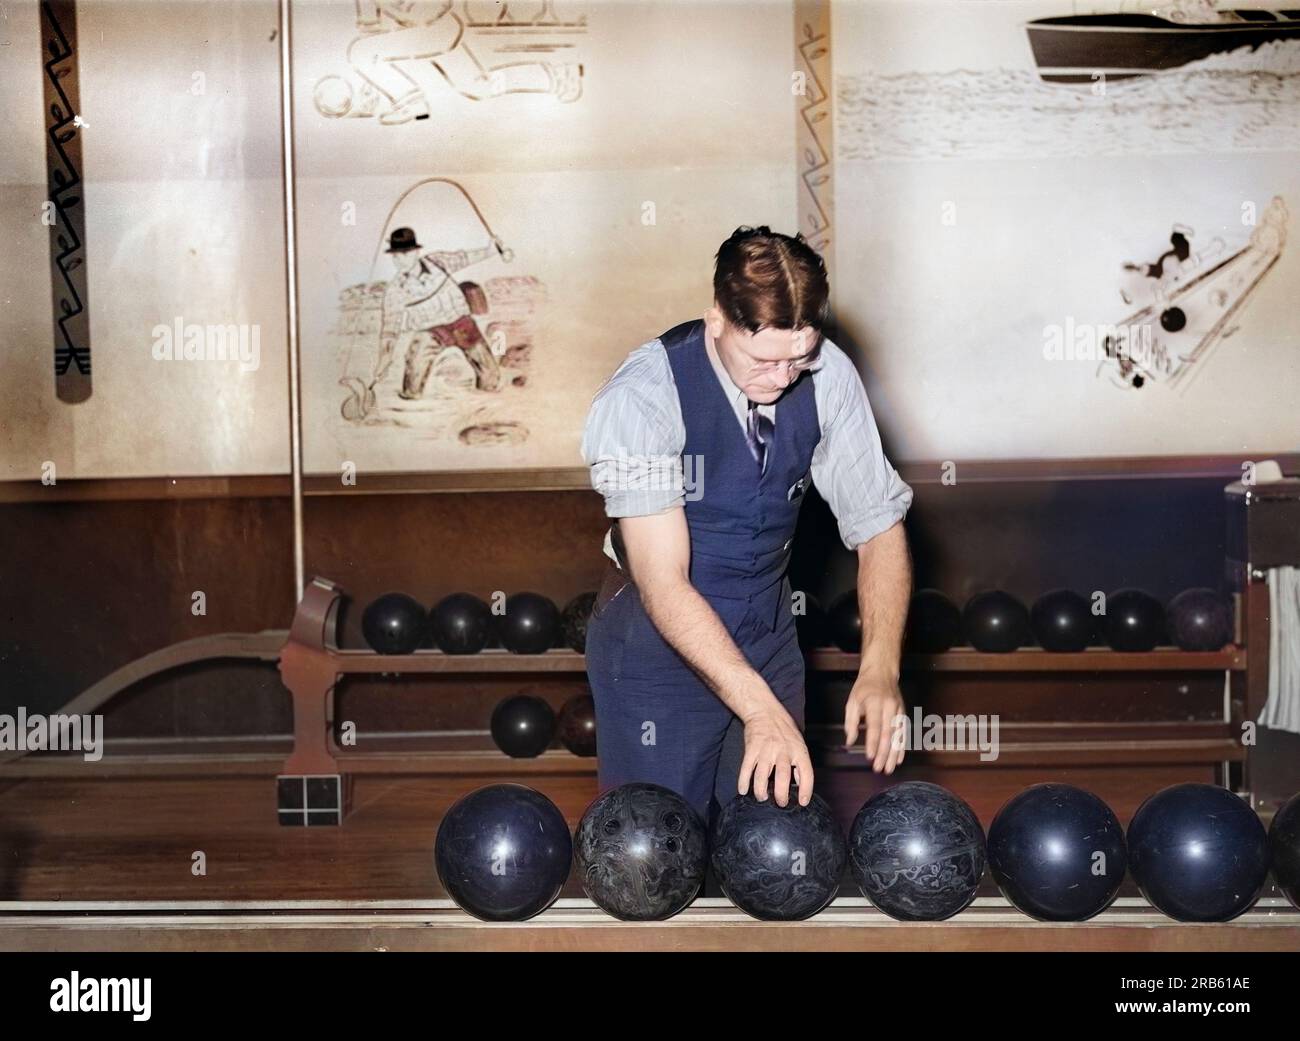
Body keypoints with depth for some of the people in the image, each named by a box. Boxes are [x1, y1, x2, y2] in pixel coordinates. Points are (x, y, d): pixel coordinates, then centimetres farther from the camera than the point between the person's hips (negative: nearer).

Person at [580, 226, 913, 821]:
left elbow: (878, 526, -8)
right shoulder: (642, 397, -25)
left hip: (768, 632, 4)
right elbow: (664, 585, -30)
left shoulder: (827, 376, -12)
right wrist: (761, 709, -38)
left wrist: (880, 669, -22)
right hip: (659, 642, -4)